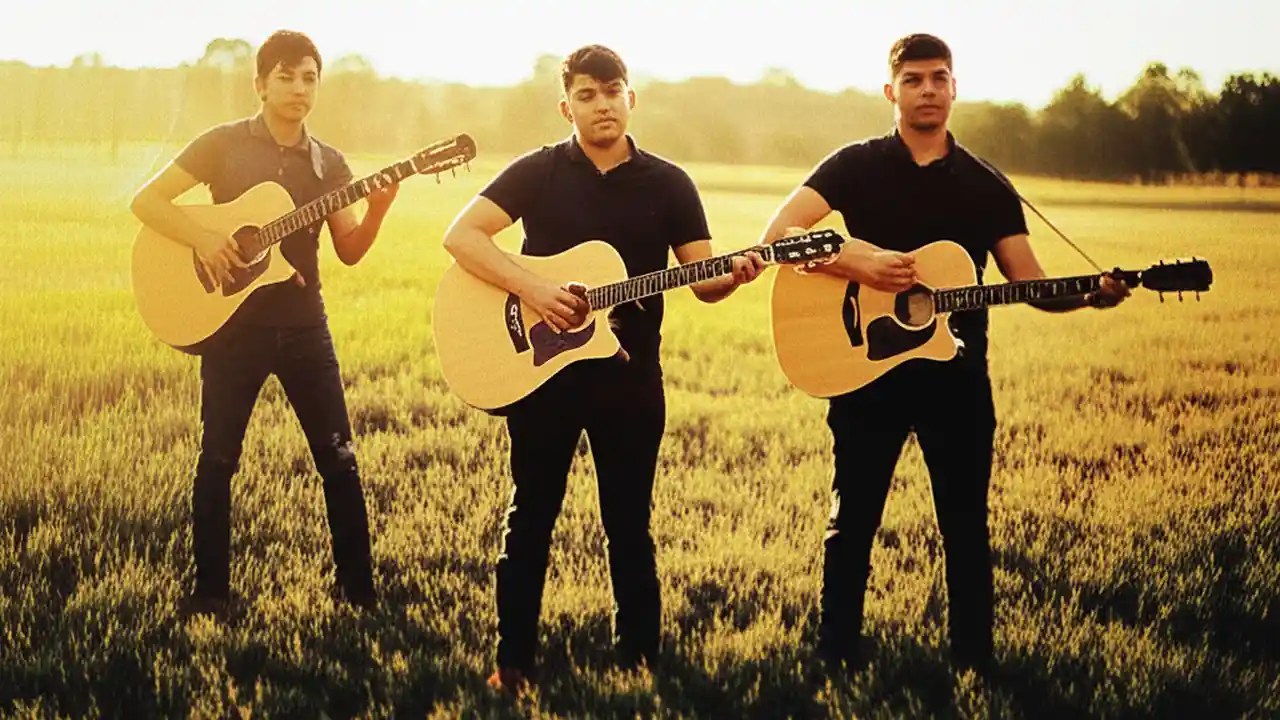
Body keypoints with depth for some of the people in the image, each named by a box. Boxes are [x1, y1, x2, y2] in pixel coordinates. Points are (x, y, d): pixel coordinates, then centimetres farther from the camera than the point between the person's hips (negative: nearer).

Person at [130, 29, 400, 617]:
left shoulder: (329, 164, 7)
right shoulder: (223, 145, -3)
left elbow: (349, 251, 4)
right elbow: (146, 201, -6)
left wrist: (378, 208, -14)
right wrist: (202, 238, -20)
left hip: (303, 324, 3)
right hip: (233, 322, -3)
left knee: (337, 456, 3)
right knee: (218, 457, 3)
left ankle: (358, 586, 12)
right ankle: (210, 590, 14)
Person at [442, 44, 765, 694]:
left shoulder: (668, 184, 2)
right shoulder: (538, 172, -2)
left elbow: (703, 282, 0)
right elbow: (460, 235, -11)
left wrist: (732, 275, -24)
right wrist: (532, 289, -23)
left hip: (629, 375, 1)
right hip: (541, 367, -1)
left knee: (629, 523, 8)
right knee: (530, 518, 7)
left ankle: (638, 657, 19)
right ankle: (513, 660, 17)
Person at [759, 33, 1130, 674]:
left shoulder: (987, 187, 6)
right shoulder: (856, 166, -1)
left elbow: (1032, 284, 2)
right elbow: (779, 233, -12)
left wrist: (1089, 295, -18)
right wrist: (855, 261, -25)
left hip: (958, 377, 2)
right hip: (869, 370, -2)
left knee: (966, 524, 8)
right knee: (852, 519, 6)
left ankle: (973, 659, 19)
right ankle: (836, 656, 18)